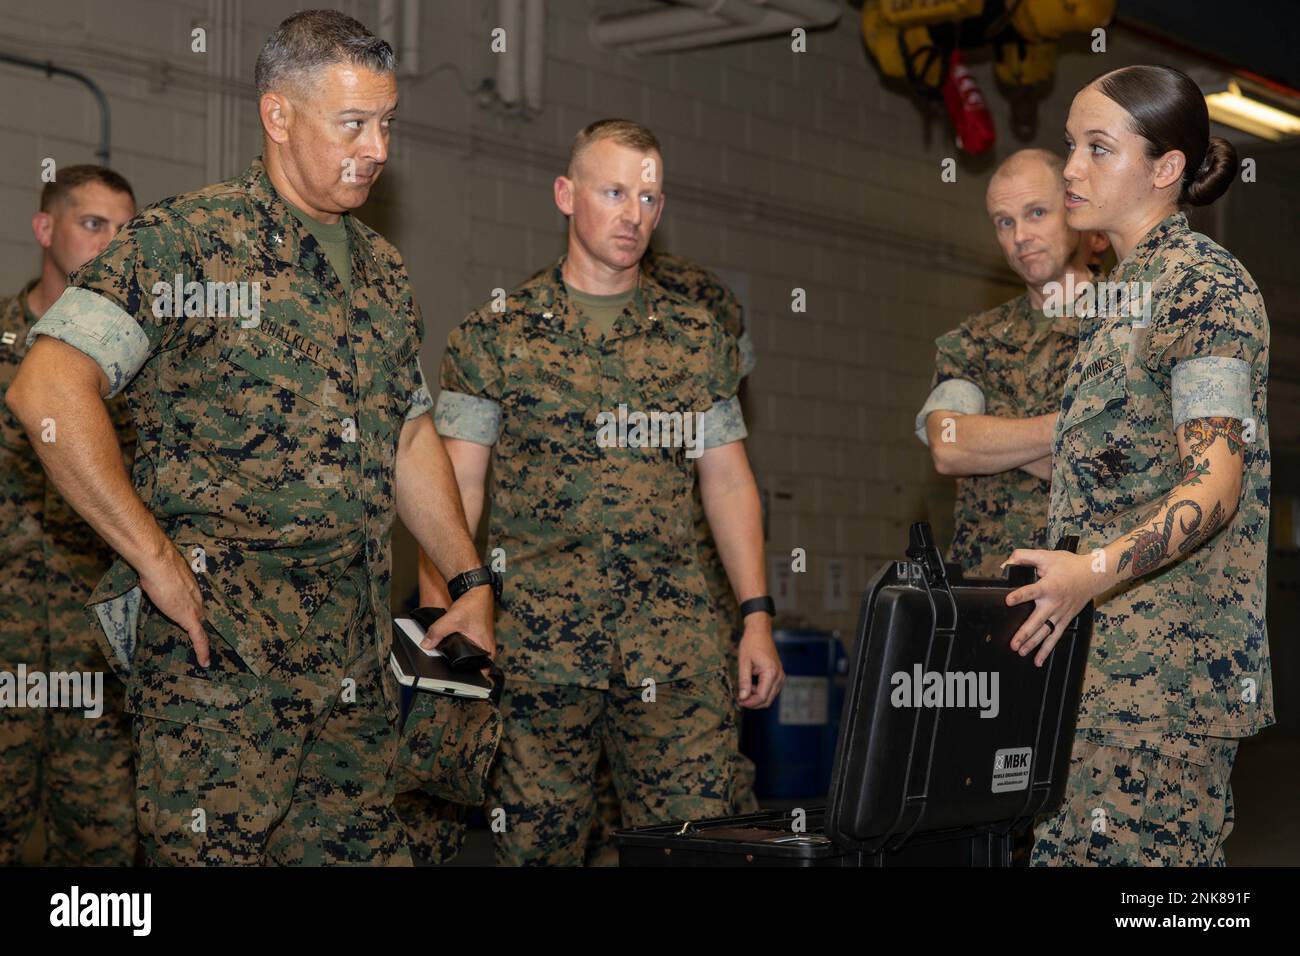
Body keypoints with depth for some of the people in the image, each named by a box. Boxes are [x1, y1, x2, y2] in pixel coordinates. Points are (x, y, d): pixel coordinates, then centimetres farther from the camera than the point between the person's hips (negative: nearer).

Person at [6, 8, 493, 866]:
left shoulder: (382, 272, 16)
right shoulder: (186, 242, -7)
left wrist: (470, 580, 21)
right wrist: (157, 560, -18)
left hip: (358, 651, 7)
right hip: (220, 635, -7)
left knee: (362, 844, 9)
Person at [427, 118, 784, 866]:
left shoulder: (699, 340, 13)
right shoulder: (495, 337, 5)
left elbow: (728, 481, 14)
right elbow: (459, 487, 2)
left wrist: (758, 616, 6)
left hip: (677, 643, 2)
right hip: (538, 642, -2)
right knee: (536, 845, 3)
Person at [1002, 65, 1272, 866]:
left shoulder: (1205, 283, -8)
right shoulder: (1126, 291, 20)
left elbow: (1216, 482, -17)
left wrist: (1095, 571, -30)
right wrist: (1063, 582, 16)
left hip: (1170, 654, -9)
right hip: (1101, 648, 9)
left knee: (1133, 851, -10)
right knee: (1071, 843, 5)